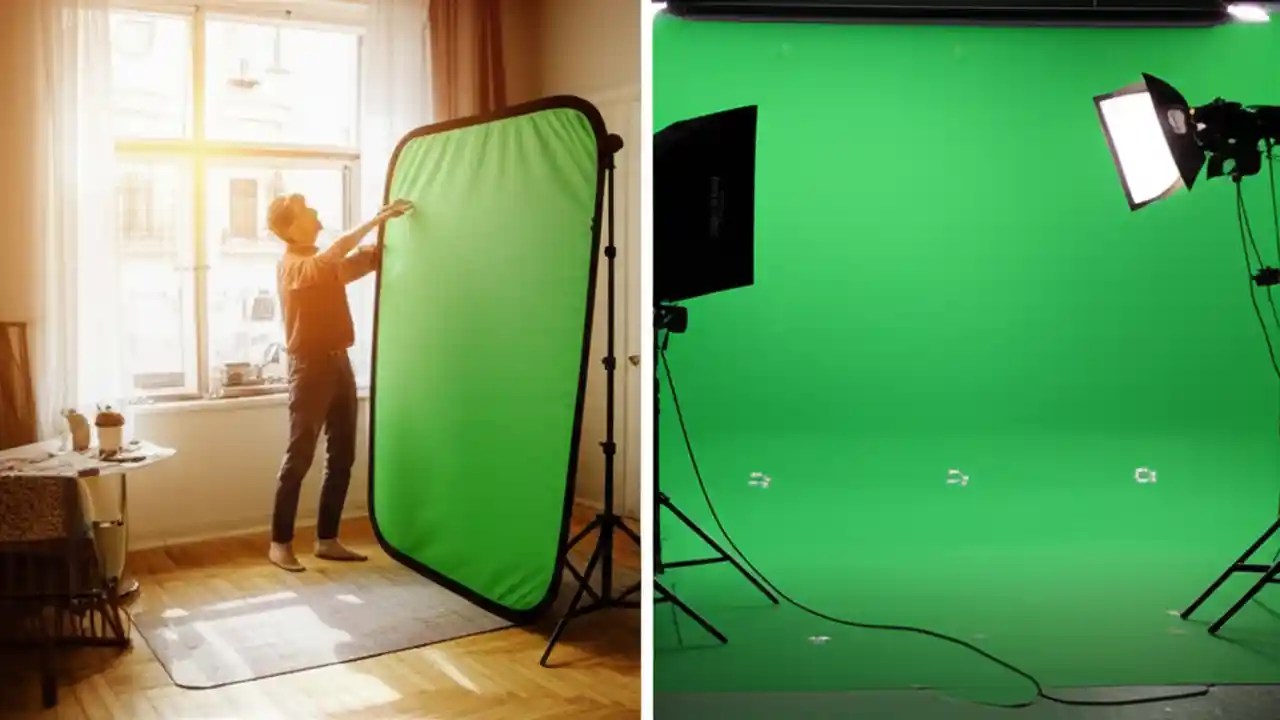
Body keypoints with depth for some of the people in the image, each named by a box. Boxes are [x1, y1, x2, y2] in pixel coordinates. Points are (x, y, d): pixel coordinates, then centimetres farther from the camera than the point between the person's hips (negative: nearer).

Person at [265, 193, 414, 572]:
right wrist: (374, 220, -30)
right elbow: (333, 256, -30)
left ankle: (327, 540, 17)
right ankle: (280, 543, 4)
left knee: (342, 456, 9)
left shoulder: (323, 262, 16)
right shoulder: (292, 265, -11)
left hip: (338, 362, 8)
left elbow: (365, 260, 17)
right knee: (299, 456, -5)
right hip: (310, 366, -8)